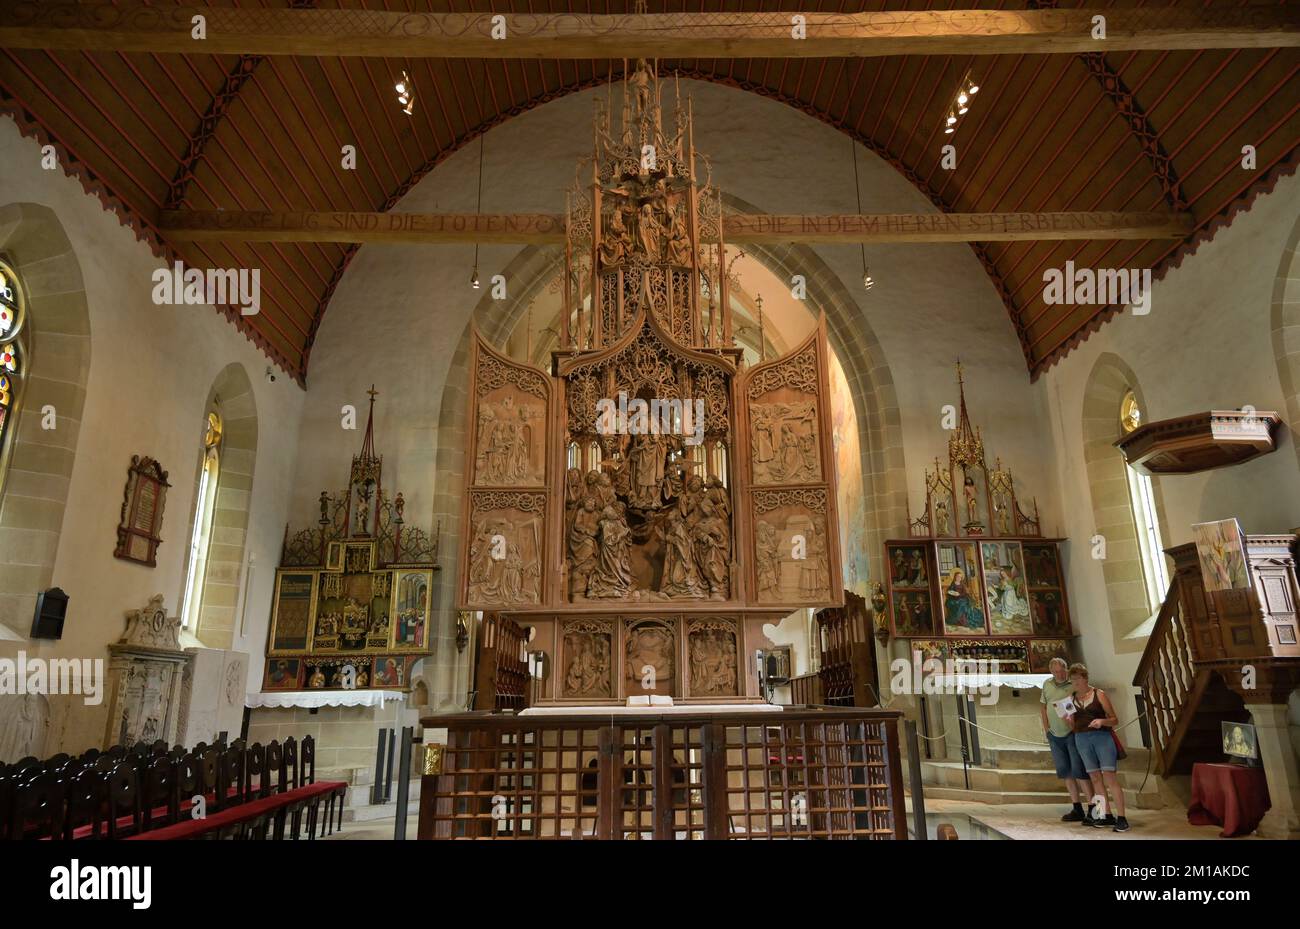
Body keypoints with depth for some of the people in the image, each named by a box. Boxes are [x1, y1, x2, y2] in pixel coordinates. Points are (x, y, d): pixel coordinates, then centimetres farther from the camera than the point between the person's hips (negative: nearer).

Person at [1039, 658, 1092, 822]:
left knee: (1078, 771, -8)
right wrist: (1046, 728, 10)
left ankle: (1093, 810, 1)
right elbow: (1042, 705, 17)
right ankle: (1077, 809, 19)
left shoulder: (1074, 684, -12)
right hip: (1055, 735, 6)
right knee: (1064, 771, 10)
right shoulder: (1047, 684, 6)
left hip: (1072, 733, -6)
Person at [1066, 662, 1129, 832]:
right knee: (1095, 777, 5)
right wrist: (1066, 718, -6)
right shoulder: (1071, 698, 11)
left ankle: (1121, 818, -7)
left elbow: (1115, 720, 1)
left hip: (1102, 736, -4)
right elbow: (1072, 725, 15)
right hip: (1082, 739, 4)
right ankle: (1107, 815, 13)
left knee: (1110, 776, -11)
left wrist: (1101, 721, -19)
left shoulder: (1099, 694, 0)